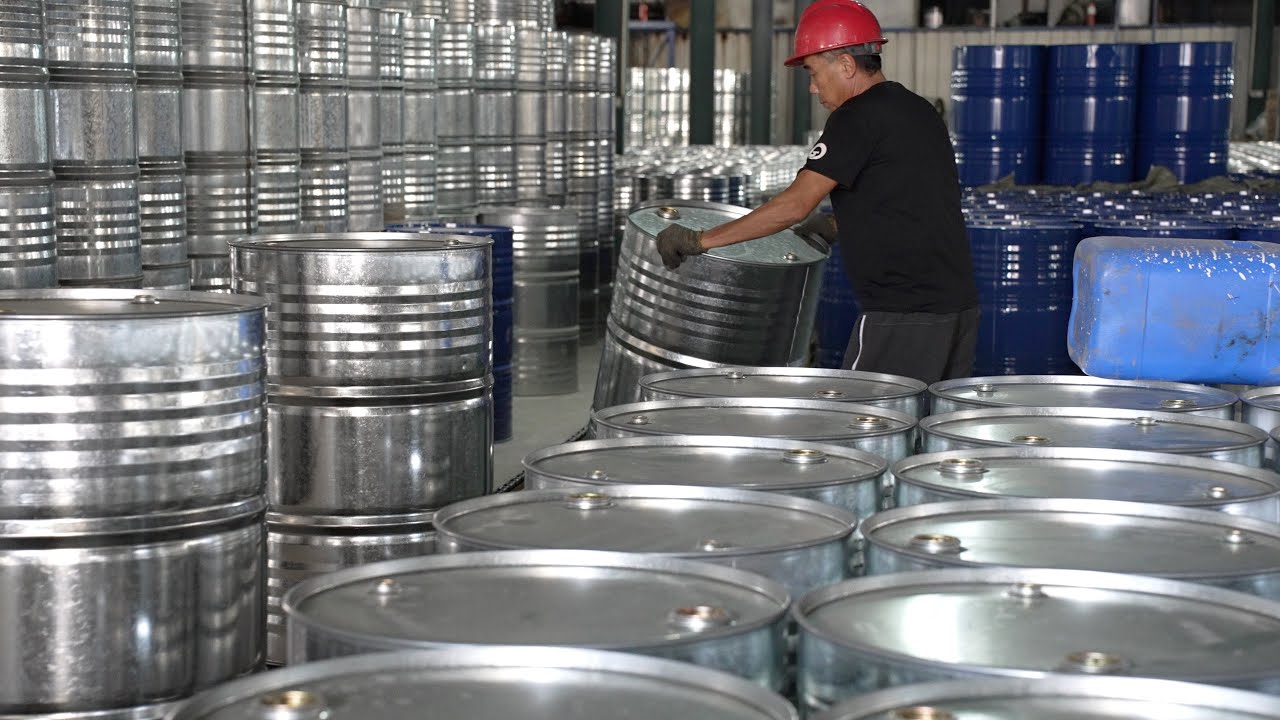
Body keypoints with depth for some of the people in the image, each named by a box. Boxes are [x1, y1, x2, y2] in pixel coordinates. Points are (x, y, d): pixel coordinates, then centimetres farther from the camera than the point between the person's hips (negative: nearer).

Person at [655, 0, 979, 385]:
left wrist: (700, 240, -15)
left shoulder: (857, 118, -11)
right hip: (958, 305, 9)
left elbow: (796, 204, -18)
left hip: (902, 314, -9)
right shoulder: (921, 112, 16)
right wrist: (840, 229, 25)